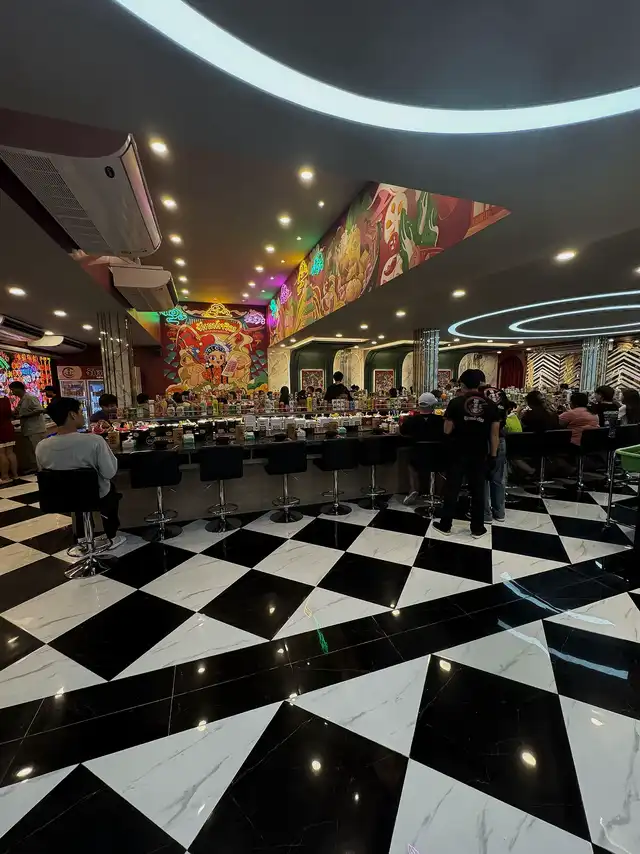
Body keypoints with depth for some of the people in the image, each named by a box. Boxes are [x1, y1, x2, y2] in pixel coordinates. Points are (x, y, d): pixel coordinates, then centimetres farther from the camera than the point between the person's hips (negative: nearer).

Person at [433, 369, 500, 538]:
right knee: (478, 491, 12)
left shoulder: (455, 403, -9)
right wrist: (493, 455, 5)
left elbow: (447, 431, -7)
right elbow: (495, 434, -2)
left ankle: (445, 525, 19)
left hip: (458, 454, -2)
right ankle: (477, 529, 23)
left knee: (452, 489, 8)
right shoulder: (491, 405, -2)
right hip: (480, 455, 2)